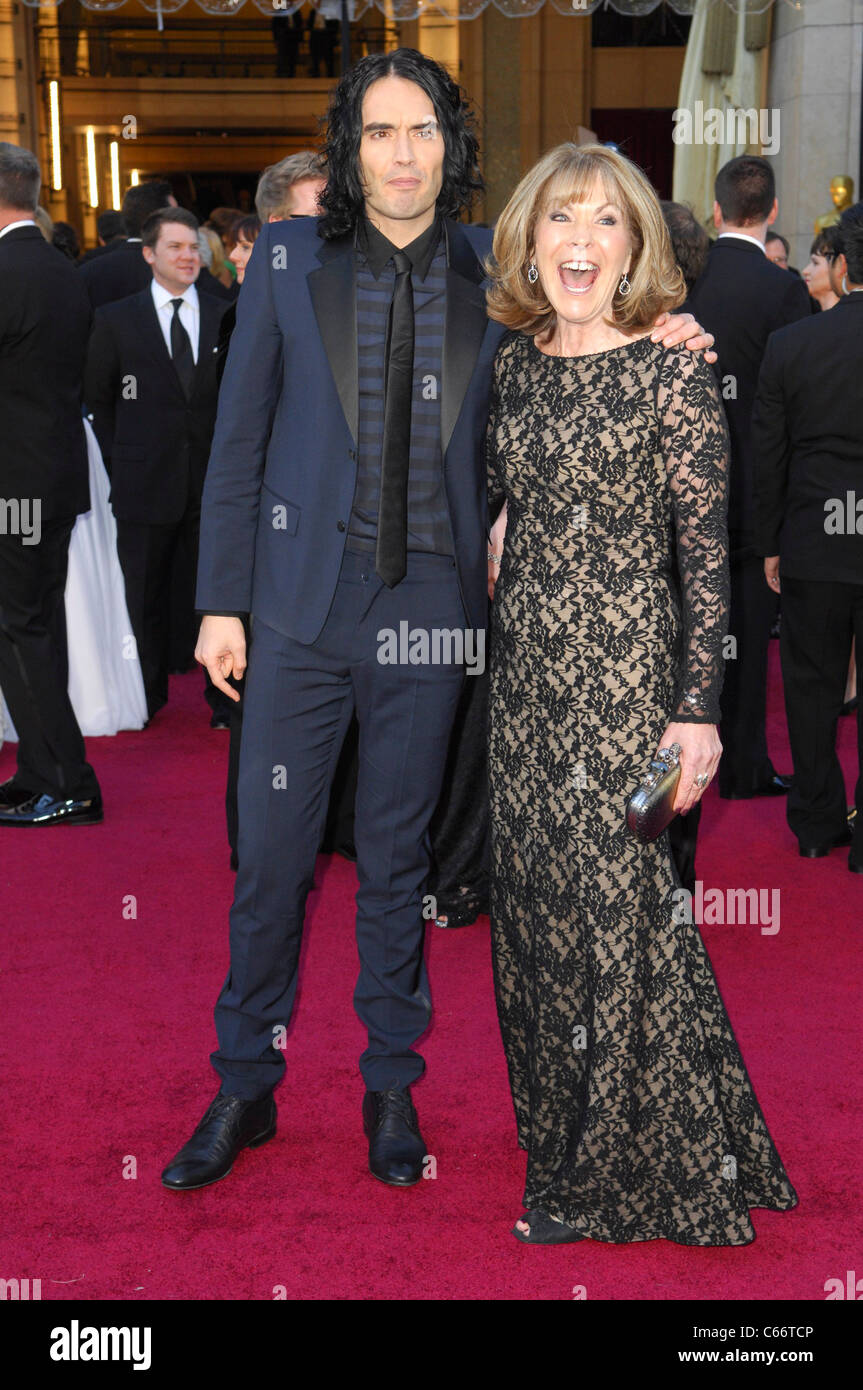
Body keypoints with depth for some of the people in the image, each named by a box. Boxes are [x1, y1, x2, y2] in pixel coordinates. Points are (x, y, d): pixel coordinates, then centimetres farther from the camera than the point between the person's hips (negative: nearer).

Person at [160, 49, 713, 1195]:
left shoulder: (492, 274, 4)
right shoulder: (288, 261, 2)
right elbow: (239, 439, 3)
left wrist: (655, 337, -5)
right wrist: (222, 601, -1)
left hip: (429, 611, 1)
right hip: (303, 605, 0)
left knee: (398, 861, 12)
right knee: (270, 856, 5)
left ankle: (391, 1087, 27)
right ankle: (246, 1088, 23)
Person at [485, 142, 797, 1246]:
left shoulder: (673, 376, -8)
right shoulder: (511, 363, 8)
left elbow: (705, 553, -10)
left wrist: (698, 711, -14)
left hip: (625, 671, -5)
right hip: (524, 668, 6)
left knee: (618, 906, 0)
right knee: (535, 897, 11)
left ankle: (622, 1173, 18)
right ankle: (559, 1137, 30)